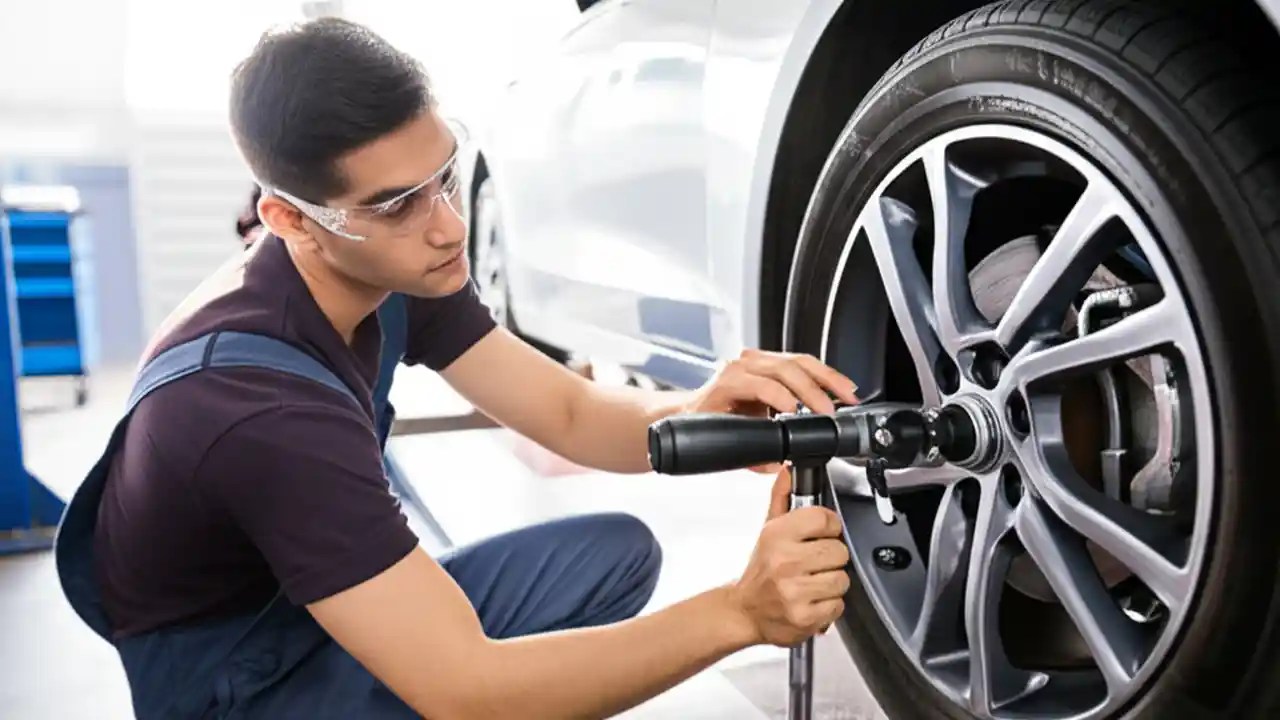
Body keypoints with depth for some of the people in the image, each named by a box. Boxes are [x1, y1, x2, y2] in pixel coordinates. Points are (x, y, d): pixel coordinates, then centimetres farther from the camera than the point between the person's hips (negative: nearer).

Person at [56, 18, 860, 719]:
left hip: (327, 613, 7)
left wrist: (699, 410, -31)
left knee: (617, 552, -5)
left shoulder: (401, 272, -10)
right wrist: (738, 612, -40)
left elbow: (572, 413, -8)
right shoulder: (260, 405, -36)